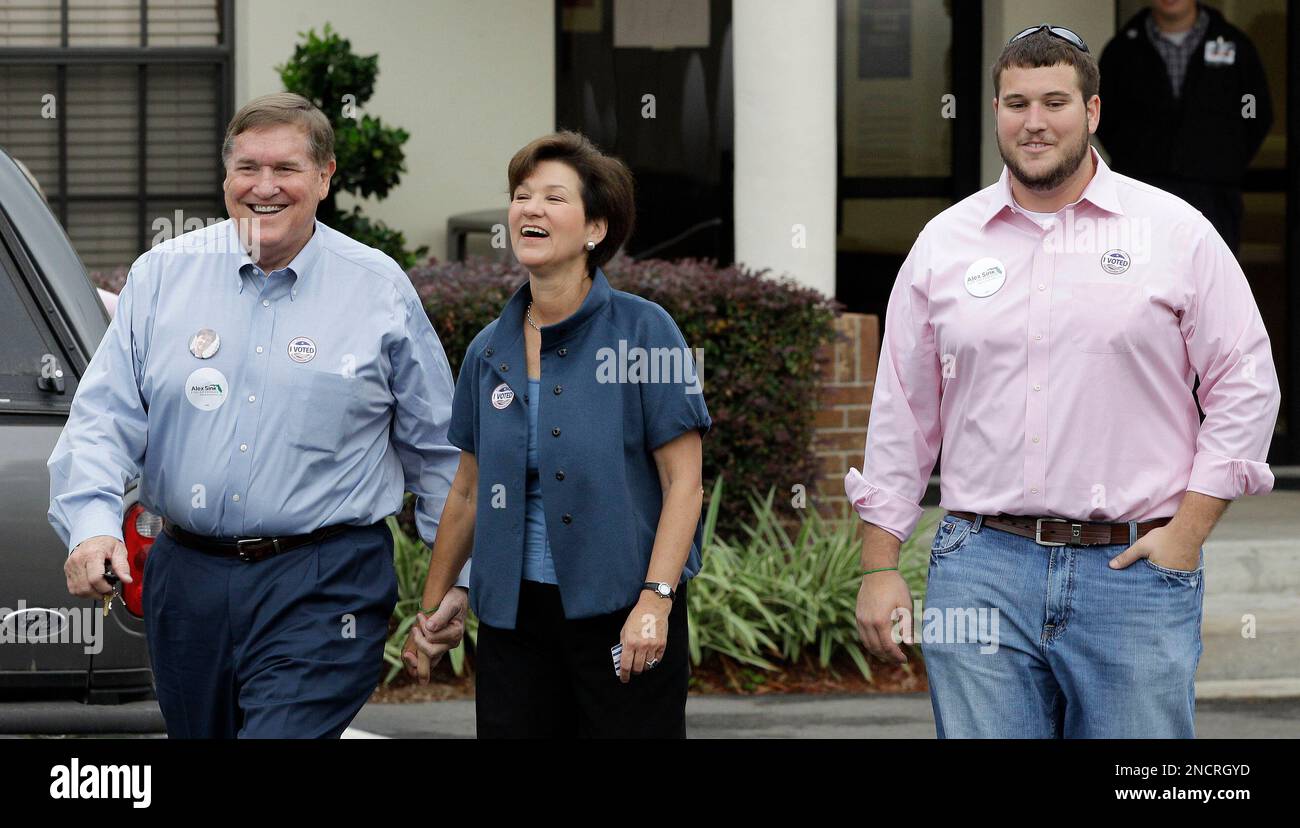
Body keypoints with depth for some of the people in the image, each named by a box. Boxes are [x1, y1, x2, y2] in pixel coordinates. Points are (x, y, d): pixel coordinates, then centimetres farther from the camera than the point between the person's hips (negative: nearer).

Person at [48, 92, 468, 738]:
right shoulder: (161, 276, 6)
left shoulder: (380, 290, 2)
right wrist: (92, 524, -15)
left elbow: (437, 448, 10)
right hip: (187, 581, 3)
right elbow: (103, 418, 2)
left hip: (324, 592, -3)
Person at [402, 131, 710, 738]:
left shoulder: (643, 330, -6)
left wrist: (656, 601, -18)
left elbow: (683, 483, -8)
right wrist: (431, 607, 20)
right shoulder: (490, 351, 8)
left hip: (621, 614, -4)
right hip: (513, 616, 4)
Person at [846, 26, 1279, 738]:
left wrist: (1188, 531, -4)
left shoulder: (1175, 231, 3)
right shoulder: (944, 242, 10)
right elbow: (901, 412, 13)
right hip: (980, 570, 2)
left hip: (1135, 572, -1)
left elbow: (1246, 384, 4)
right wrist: (879, 567, 8)